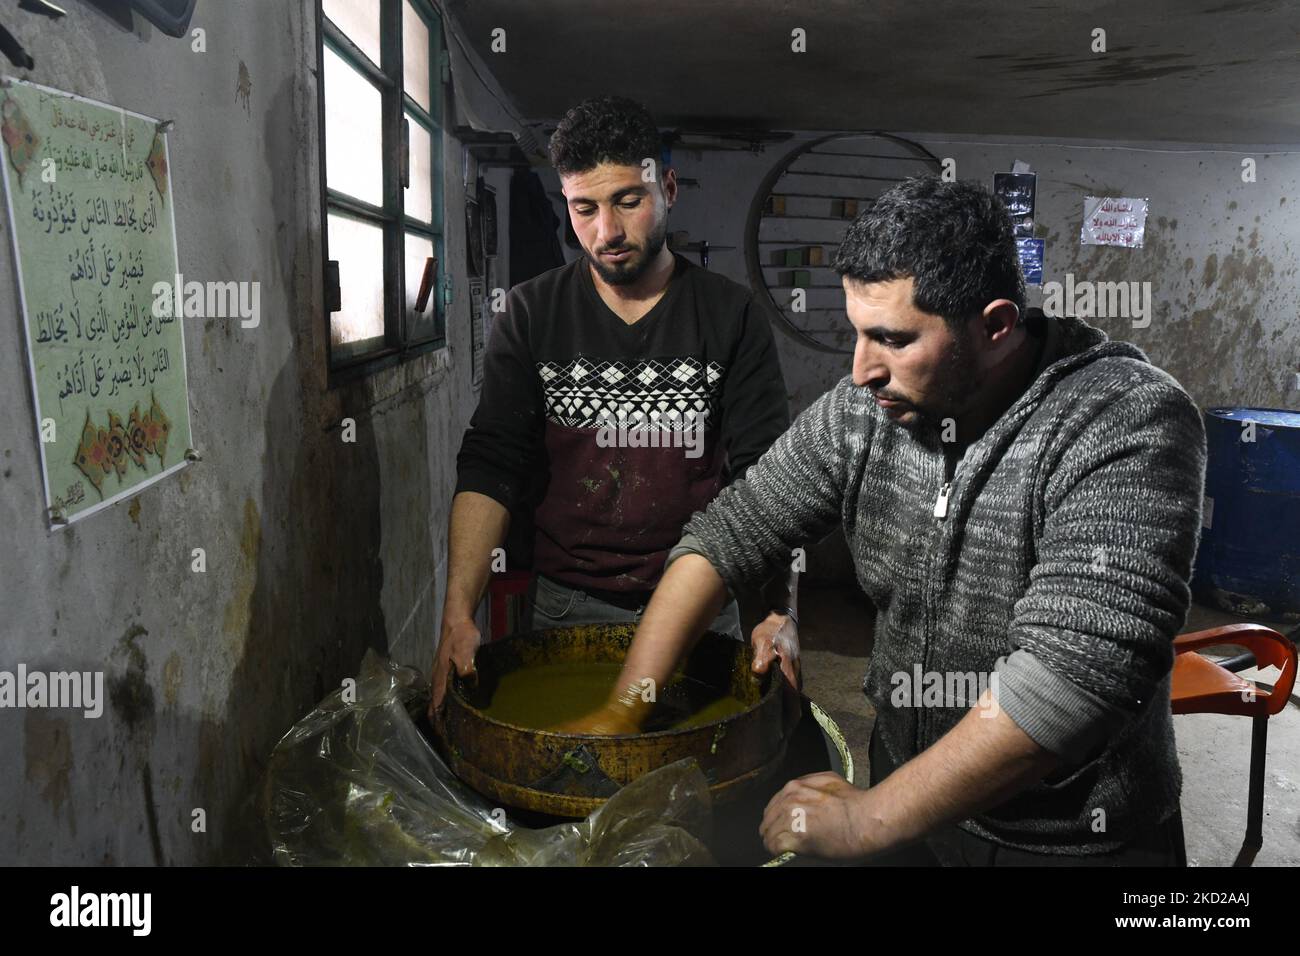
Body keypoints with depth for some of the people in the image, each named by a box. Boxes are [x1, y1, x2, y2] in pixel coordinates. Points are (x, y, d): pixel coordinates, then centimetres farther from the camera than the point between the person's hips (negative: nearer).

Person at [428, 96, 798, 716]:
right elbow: (490, 468, -6)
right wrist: (458, 611, -19)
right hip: (565, 607, 1)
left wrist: (780, 612, -21)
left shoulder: (731, 316, -3)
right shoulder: (531, 315, -1)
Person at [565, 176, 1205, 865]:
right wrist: (622, 710, -9)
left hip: (1074, 839, -4)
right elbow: (727, 535, -5)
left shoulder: (1132, 422, -25)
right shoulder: (866, 407, -10)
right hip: (905, 793, 5)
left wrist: (869, 818, -28)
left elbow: (1076, 671, -32)